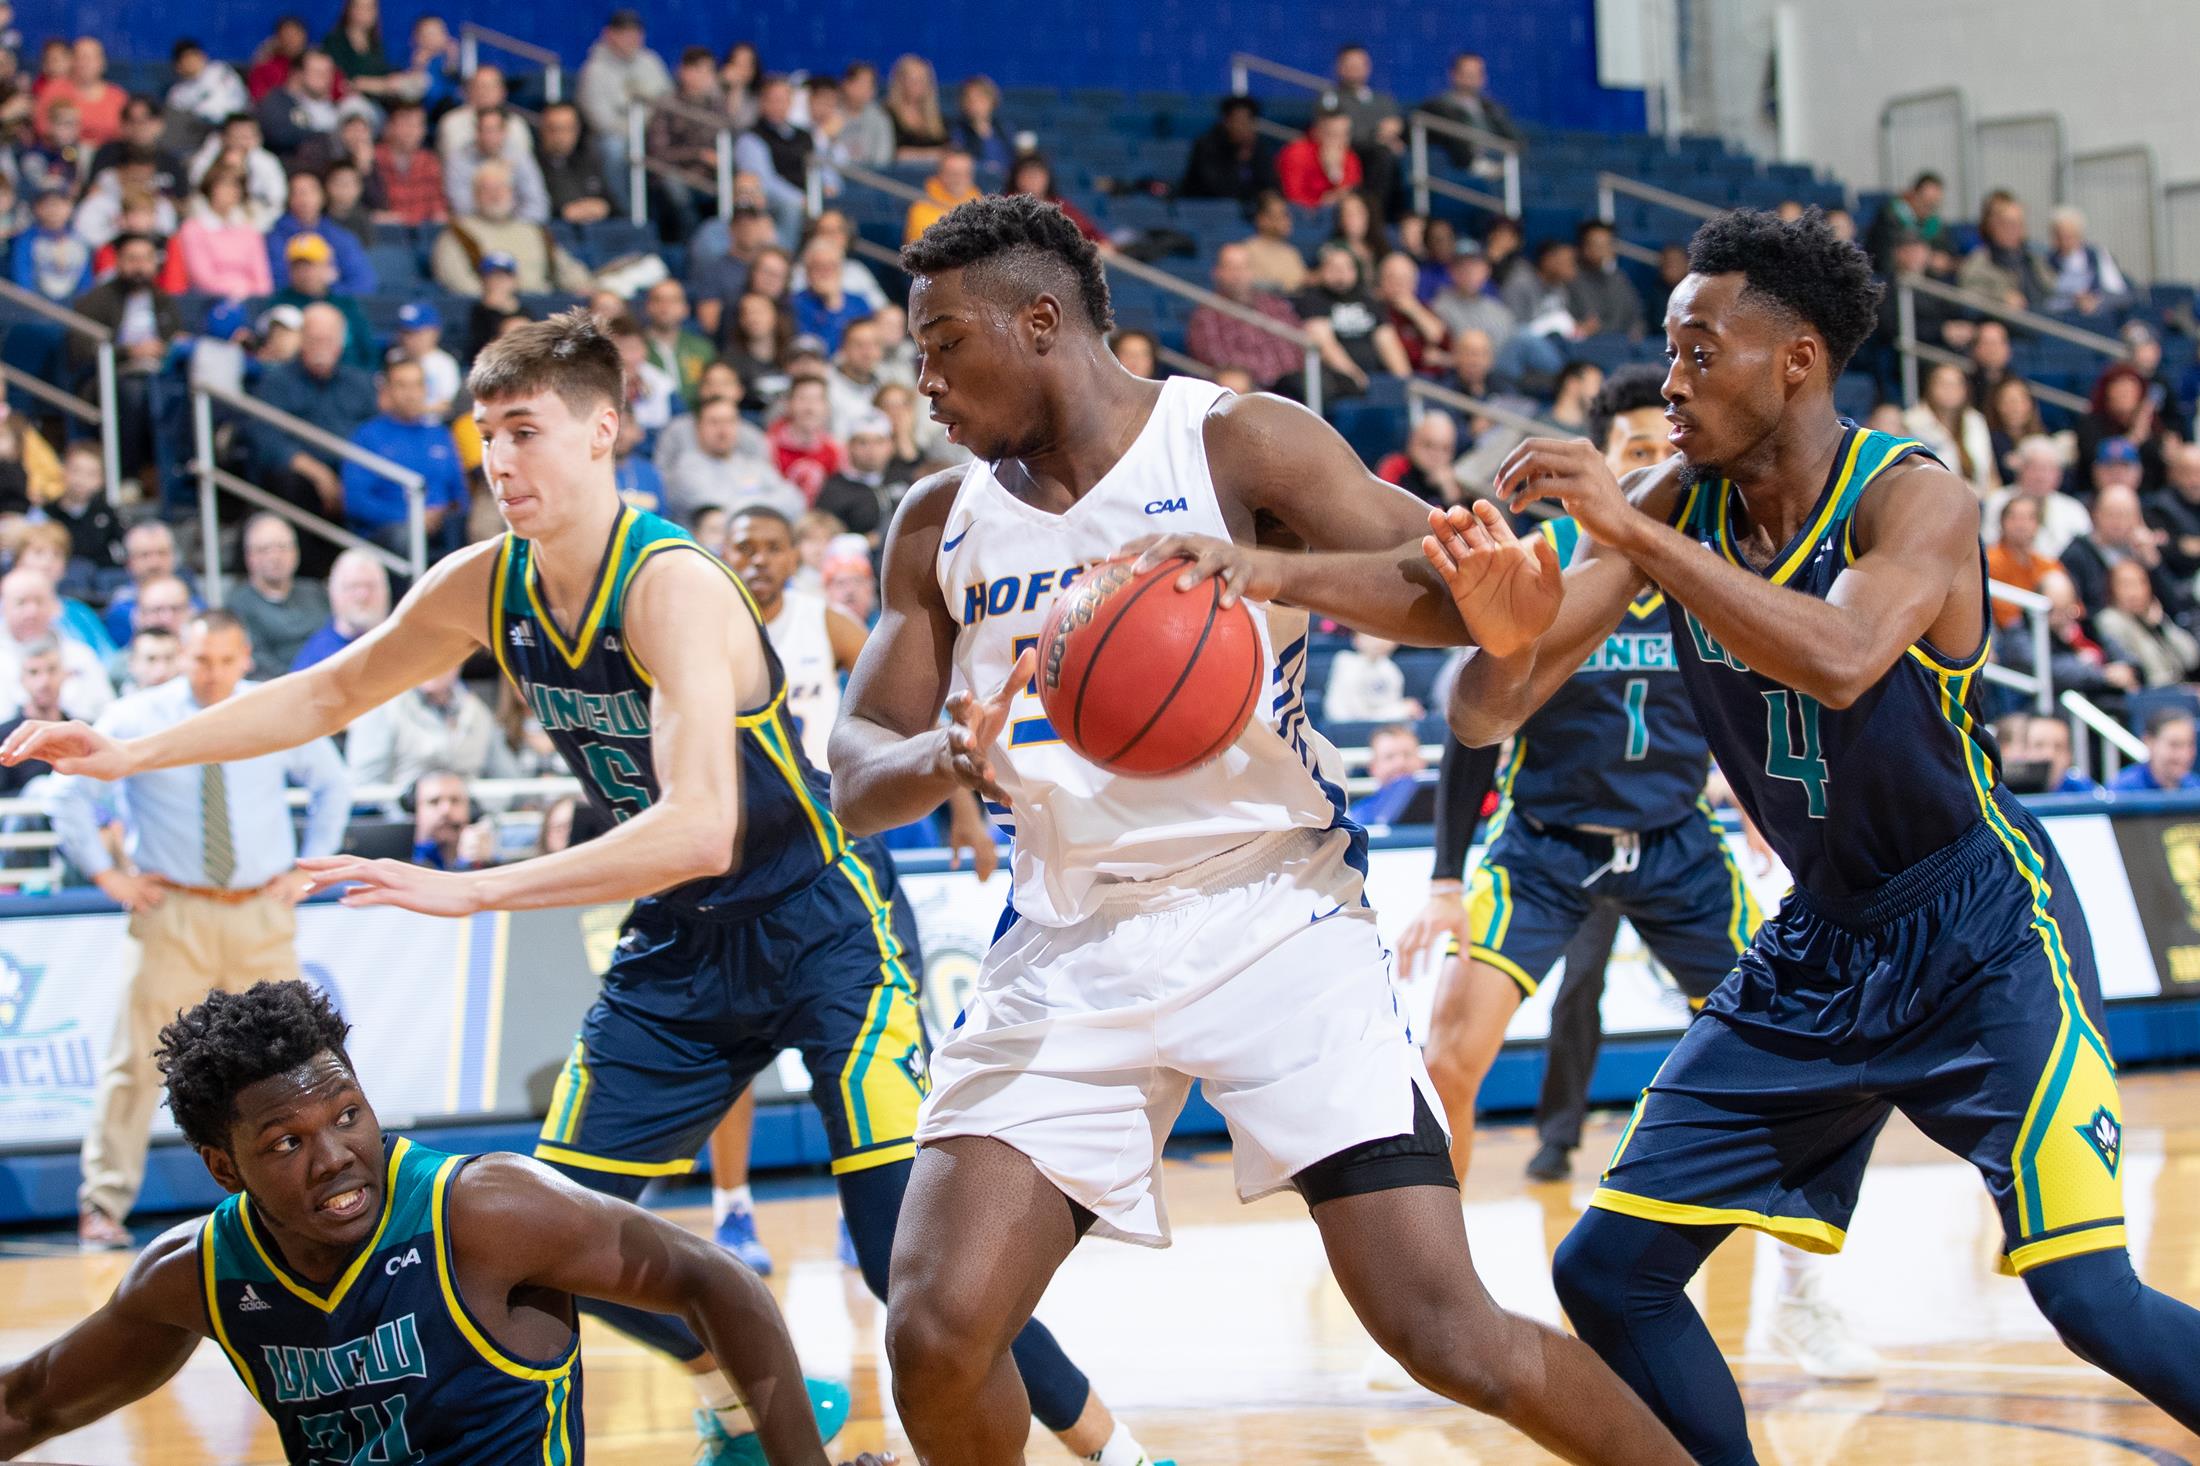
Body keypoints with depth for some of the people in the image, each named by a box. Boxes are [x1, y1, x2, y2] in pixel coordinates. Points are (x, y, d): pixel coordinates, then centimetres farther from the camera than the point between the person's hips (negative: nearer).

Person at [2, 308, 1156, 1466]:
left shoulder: (671, 585, -28)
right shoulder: (486, 587, -5)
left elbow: (701, 829, -39)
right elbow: (329, 693, 12)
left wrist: (470, 891, -42)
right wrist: (132, 754, 4)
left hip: (822, 927, -8)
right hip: (679, 942, 8)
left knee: (909, 1260, -15)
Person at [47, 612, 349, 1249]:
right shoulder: (134, 722, -3)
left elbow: (333, 786, 19)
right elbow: (73, 796, 5)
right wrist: (105, 874, -2)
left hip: (264, 912, 3)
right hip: (174, 914, -3)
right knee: (139, 1058, -6)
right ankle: (103, 1206, -1)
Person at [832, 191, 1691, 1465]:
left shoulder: (1239, 444, -5)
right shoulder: (942, 525, 9)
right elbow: (859, 773, 7)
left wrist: (1276, 573, -31)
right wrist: (946, 759, -17)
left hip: (1271, 918, -4)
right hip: (1071, 945, 4)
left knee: (1449, 1333, -13)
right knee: (934, 1334, -10)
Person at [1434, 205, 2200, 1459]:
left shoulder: (1915, 498, -19)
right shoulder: (1674, 508, -4)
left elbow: (1842, 662, -41)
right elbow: (1488, 717, -9)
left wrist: (1631, 530, -40)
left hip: (1983, 932, -6)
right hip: (1821, 944, 6)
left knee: (2091, 1299, -19)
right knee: (1608, 1276, 1)